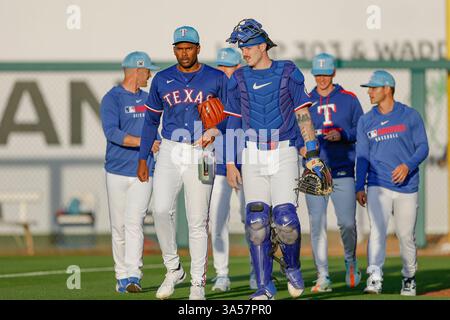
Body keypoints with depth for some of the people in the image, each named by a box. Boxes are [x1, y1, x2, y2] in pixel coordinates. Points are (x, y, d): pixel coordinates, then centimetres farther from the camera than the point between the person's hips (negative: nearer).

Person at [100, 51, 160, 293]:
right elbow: (111, 132, -18)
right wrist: (143, 142, -26)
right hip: (117, 171, -3)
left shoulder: (147, 99, 14)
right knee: (119, 226, 3)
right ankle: (121, 276, 14)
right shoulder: (112, 98, -5)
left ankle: (133, 276, -16)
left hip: (142, 173, 3)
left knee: (134, 223, -10)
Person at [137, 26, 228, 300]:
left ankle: (198, 283, 6)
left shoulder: (217, 79, 2)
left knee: (198, 220, -2)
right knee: (161, 209, -16)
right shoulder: (162, 80, 8)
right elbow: (151, 121, 15)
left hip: (201, 154, -2)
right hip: (169, 153, 2)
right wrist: (143, 159, 11)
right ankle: (173, 269, 2)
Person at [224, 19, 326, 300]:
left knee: (285, 217, -14)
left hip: (285, 153, -2)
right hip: (253, 157, 2)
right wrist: (230, 163, 6)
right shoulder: (239, 79, 7)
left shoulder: (289, 73, 0)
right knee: (257, 221, -5)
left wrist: (313, 155, -4)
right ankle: (265, 287, 1)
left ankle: (293, 267, 14)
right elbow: (233, 122, 11)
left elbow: (303, 116, 1)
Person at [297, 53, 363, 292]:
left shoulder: (349, 99, 9)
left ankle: (351, 262, 21)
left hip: (343, 170, -1)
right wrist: (302, 145, -9)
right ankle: (322, 278, -1)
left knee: (347, 223, -7)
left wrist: (342, 135, -11)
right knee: (317, 225, -4)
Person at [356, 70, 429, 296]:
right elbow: (362, 156, 9)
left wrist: (408, 165, -17)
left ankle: (409, 278, 25)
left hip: (406, 185, -1)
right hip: (378, 186, 1)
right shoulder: (366, 121, 10)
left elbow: (423, 147, 2)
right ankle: (374, 278, -25)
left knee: (406, 235, 5)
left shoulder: (410, 116, 3)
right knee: (377, 230, -17)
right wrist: (359, 187, 0)